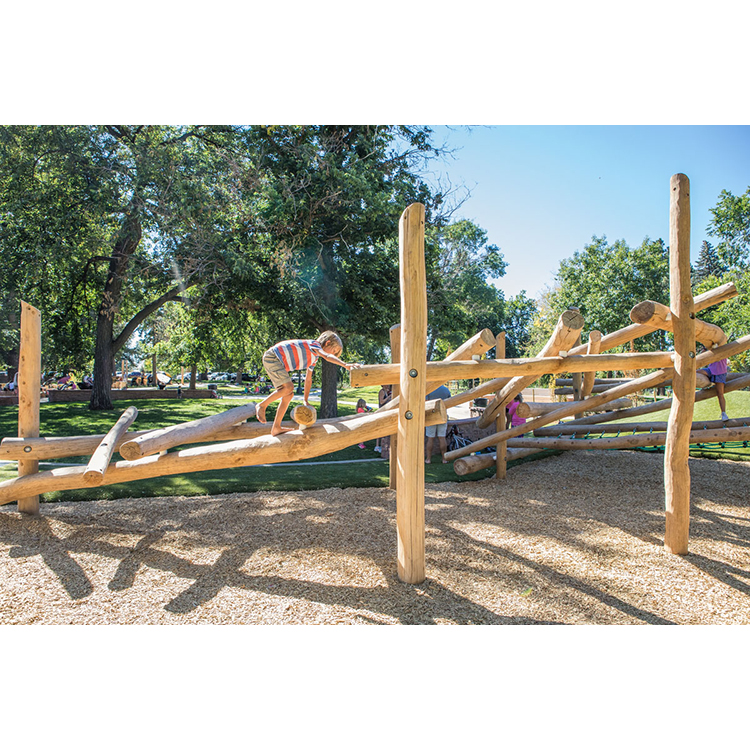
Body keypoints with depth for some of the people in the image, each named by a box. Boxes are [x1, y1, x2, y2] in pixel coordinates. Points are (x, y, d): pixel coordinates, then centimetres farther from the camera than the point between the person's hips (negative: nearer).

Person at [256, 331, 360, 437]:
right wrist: (345, 365, -44)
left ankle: (276, 428, 7)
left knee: (289, 394, 3)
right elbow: (326, 356, -33)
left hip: (278, 362, 10)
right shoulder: (314, 344, -12)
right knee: (289, 387, -24)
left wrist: (306, 401, 21)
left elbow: (308, 379, 22)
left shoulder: (314, 358, 17)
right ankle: (261, 406, -8)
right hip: (272, 357, -10)